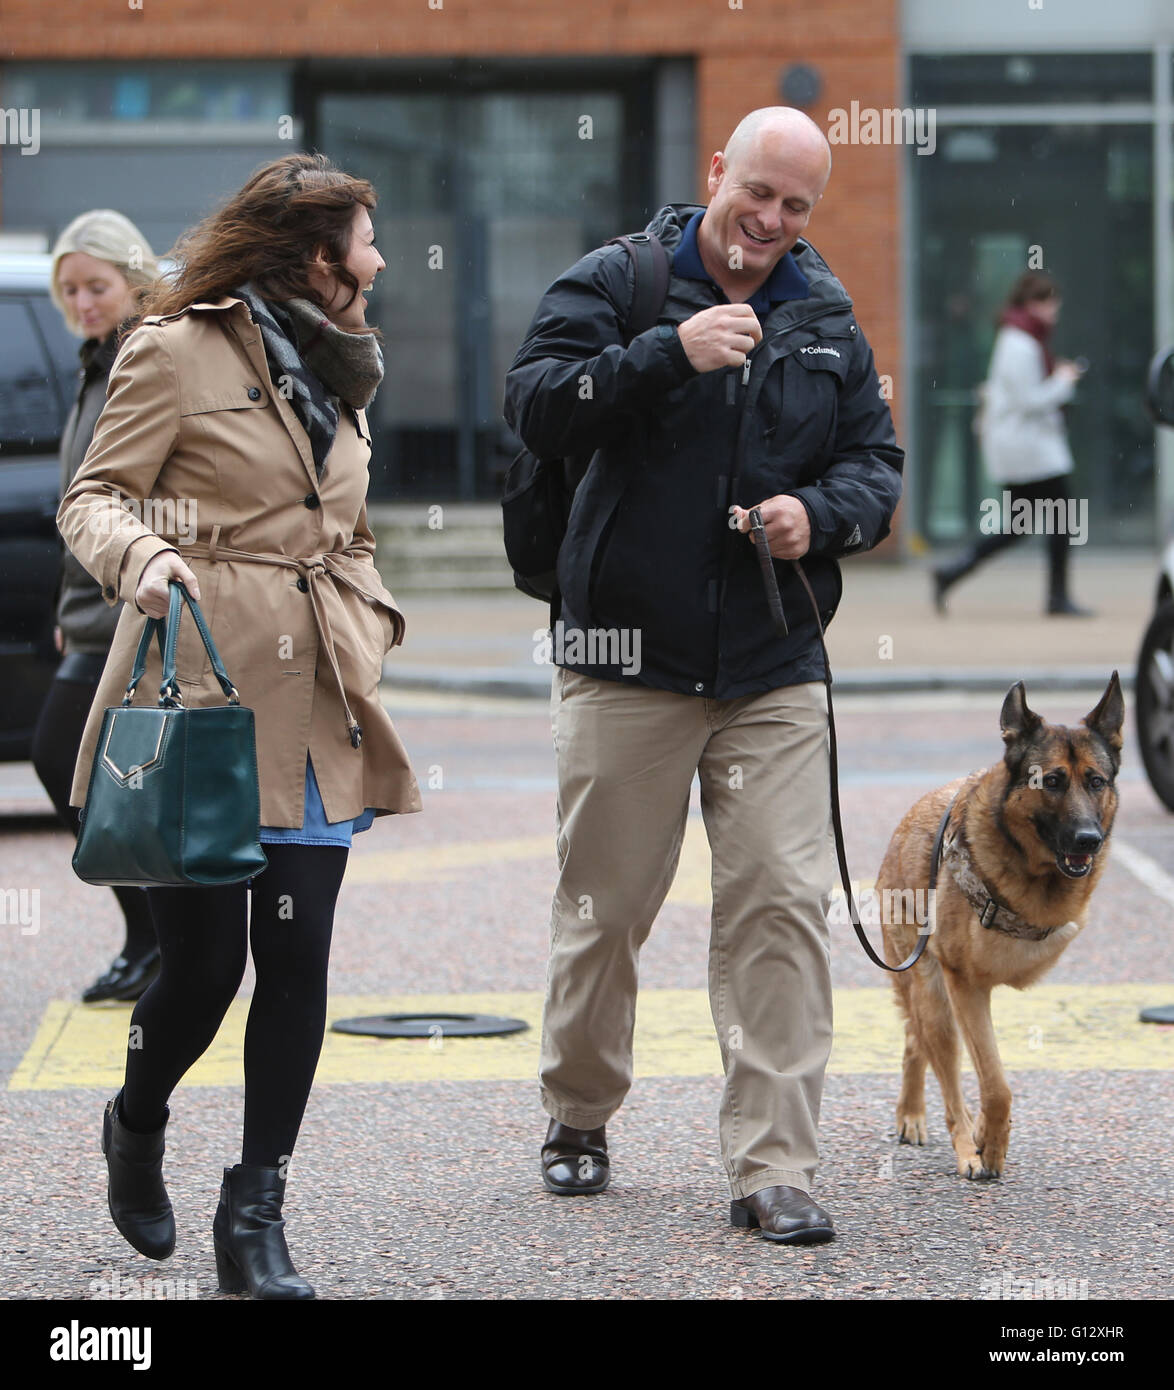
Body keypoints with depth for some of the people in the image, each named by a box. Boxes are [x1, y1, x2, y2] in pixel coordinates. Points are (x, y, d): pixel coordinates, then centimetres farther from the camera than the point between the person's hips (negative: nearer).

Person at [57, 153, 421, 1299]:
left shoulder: (333, 369, 20)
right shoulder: (178, 349, -3)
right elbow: (92, 498, -5)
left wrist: (368, 633, 10)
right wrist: (138, 554, -26)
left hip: (314, 703, 6)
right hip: (202, 691, -6)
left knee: (297, 957, -2)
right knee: (202, 959, -5)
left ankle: (256, 1216, 6)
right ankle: (137, 1123, 28)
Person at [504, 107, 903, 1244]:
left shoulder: (827, 320, 11)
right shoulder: (612, 285, -1)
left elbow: (876, 458, 13)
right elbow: (535, 409, -15)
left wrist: (822, 514, -8)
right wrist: (670, 352, -25)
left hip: (775, 673, 2)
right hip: (626, 662, -2)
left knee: (783, 905, -6)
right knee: (604, 905, 7)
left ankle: (772, 1170, -3)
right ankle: (577, 1116, 29)